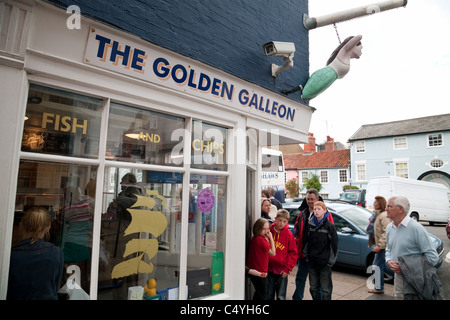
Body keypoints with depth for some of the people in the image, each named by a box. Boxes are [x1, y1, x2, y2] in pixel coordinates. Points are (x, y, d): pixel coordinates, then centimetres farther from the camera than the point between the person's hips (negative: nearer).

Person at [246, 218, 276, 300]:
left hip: (254, 271, 9)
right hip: (260, 272, -9)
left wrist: (267, 238, 0)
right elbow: (273, 253, -17)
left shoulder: (255, 238, 5)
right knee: (264, 296, 4)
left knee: (259, 293, 25)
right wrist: (271, 238, -14)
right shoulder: (260, 239, -23)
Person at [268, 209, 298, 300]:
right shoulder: (269, 231, -3)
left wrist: (287, 268, -7)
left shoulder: (288, 234, -7)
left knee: (281, 296, 7)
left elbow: (293, 253, -3)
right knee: (269, 295, 13)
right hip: (269, 269, 2)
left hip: (282, 271, -2)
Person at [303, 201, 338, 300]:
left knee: (326, 288, 3)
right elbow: (306, 241, 12)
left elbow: (334, 244, -5)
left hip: (324, 263, -4)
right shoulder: (310, 224, 4)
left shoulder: (330, 226, -8)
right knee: (313, 287, 15)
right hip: (312, 262, 4)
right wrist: (306, 255, 9)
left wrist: (331, 261, -6)